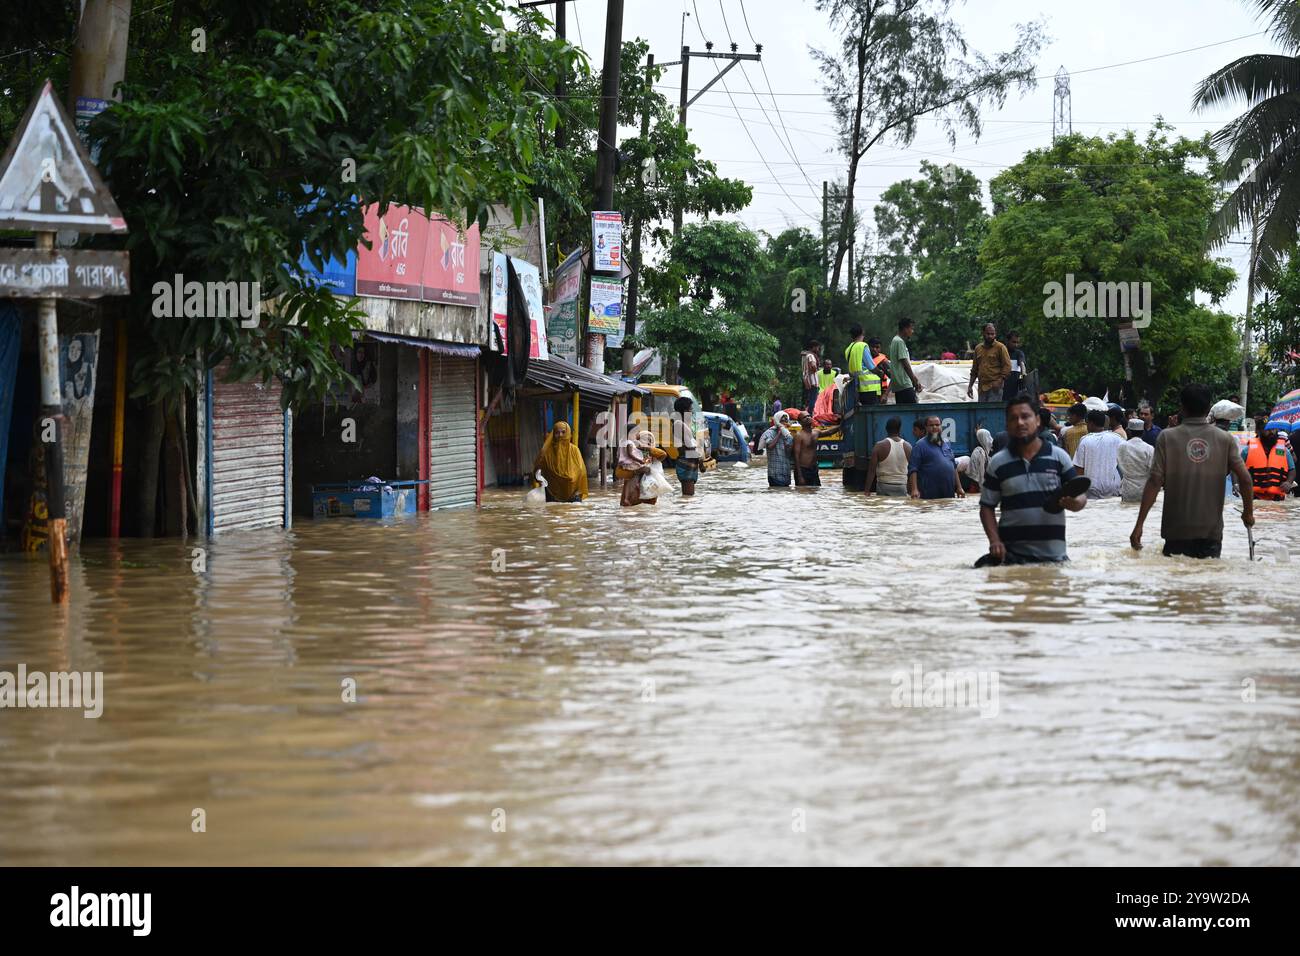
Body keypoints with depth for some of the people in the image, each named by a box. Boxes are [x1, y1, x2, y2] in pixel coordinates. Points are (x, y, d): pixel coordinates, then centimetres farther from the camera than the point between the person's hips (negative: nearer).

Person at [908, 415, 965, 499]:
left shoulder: (947, 444, 18)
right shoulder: (920, 445, -2)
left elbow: (954, 467, 22)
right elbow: (913, 469, -10)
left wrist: (959, 487, 16)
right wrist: (914, 489, -21)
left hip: (949, 493, 6)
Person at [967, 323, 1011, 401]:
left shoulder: (1000, 347, -1)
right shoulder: (978, 348, 16)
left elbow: (1007, 366, -6)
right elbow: (974, 370, 22)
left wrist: (999, 381, -17)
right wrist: (970, 386, 16)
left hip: (994, 388, -6)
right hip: (982, 388, 6)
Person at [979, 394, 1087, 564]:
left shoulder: (1059, 456, 4)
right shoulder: (997, 463, 5)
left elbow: (1080, 497, 6)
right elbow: (987, 507, 7)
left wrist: (1075, 503, -19)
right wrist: (995, 541, -9)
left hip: (1053, 554, 1)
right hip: (1011, 553, 0)